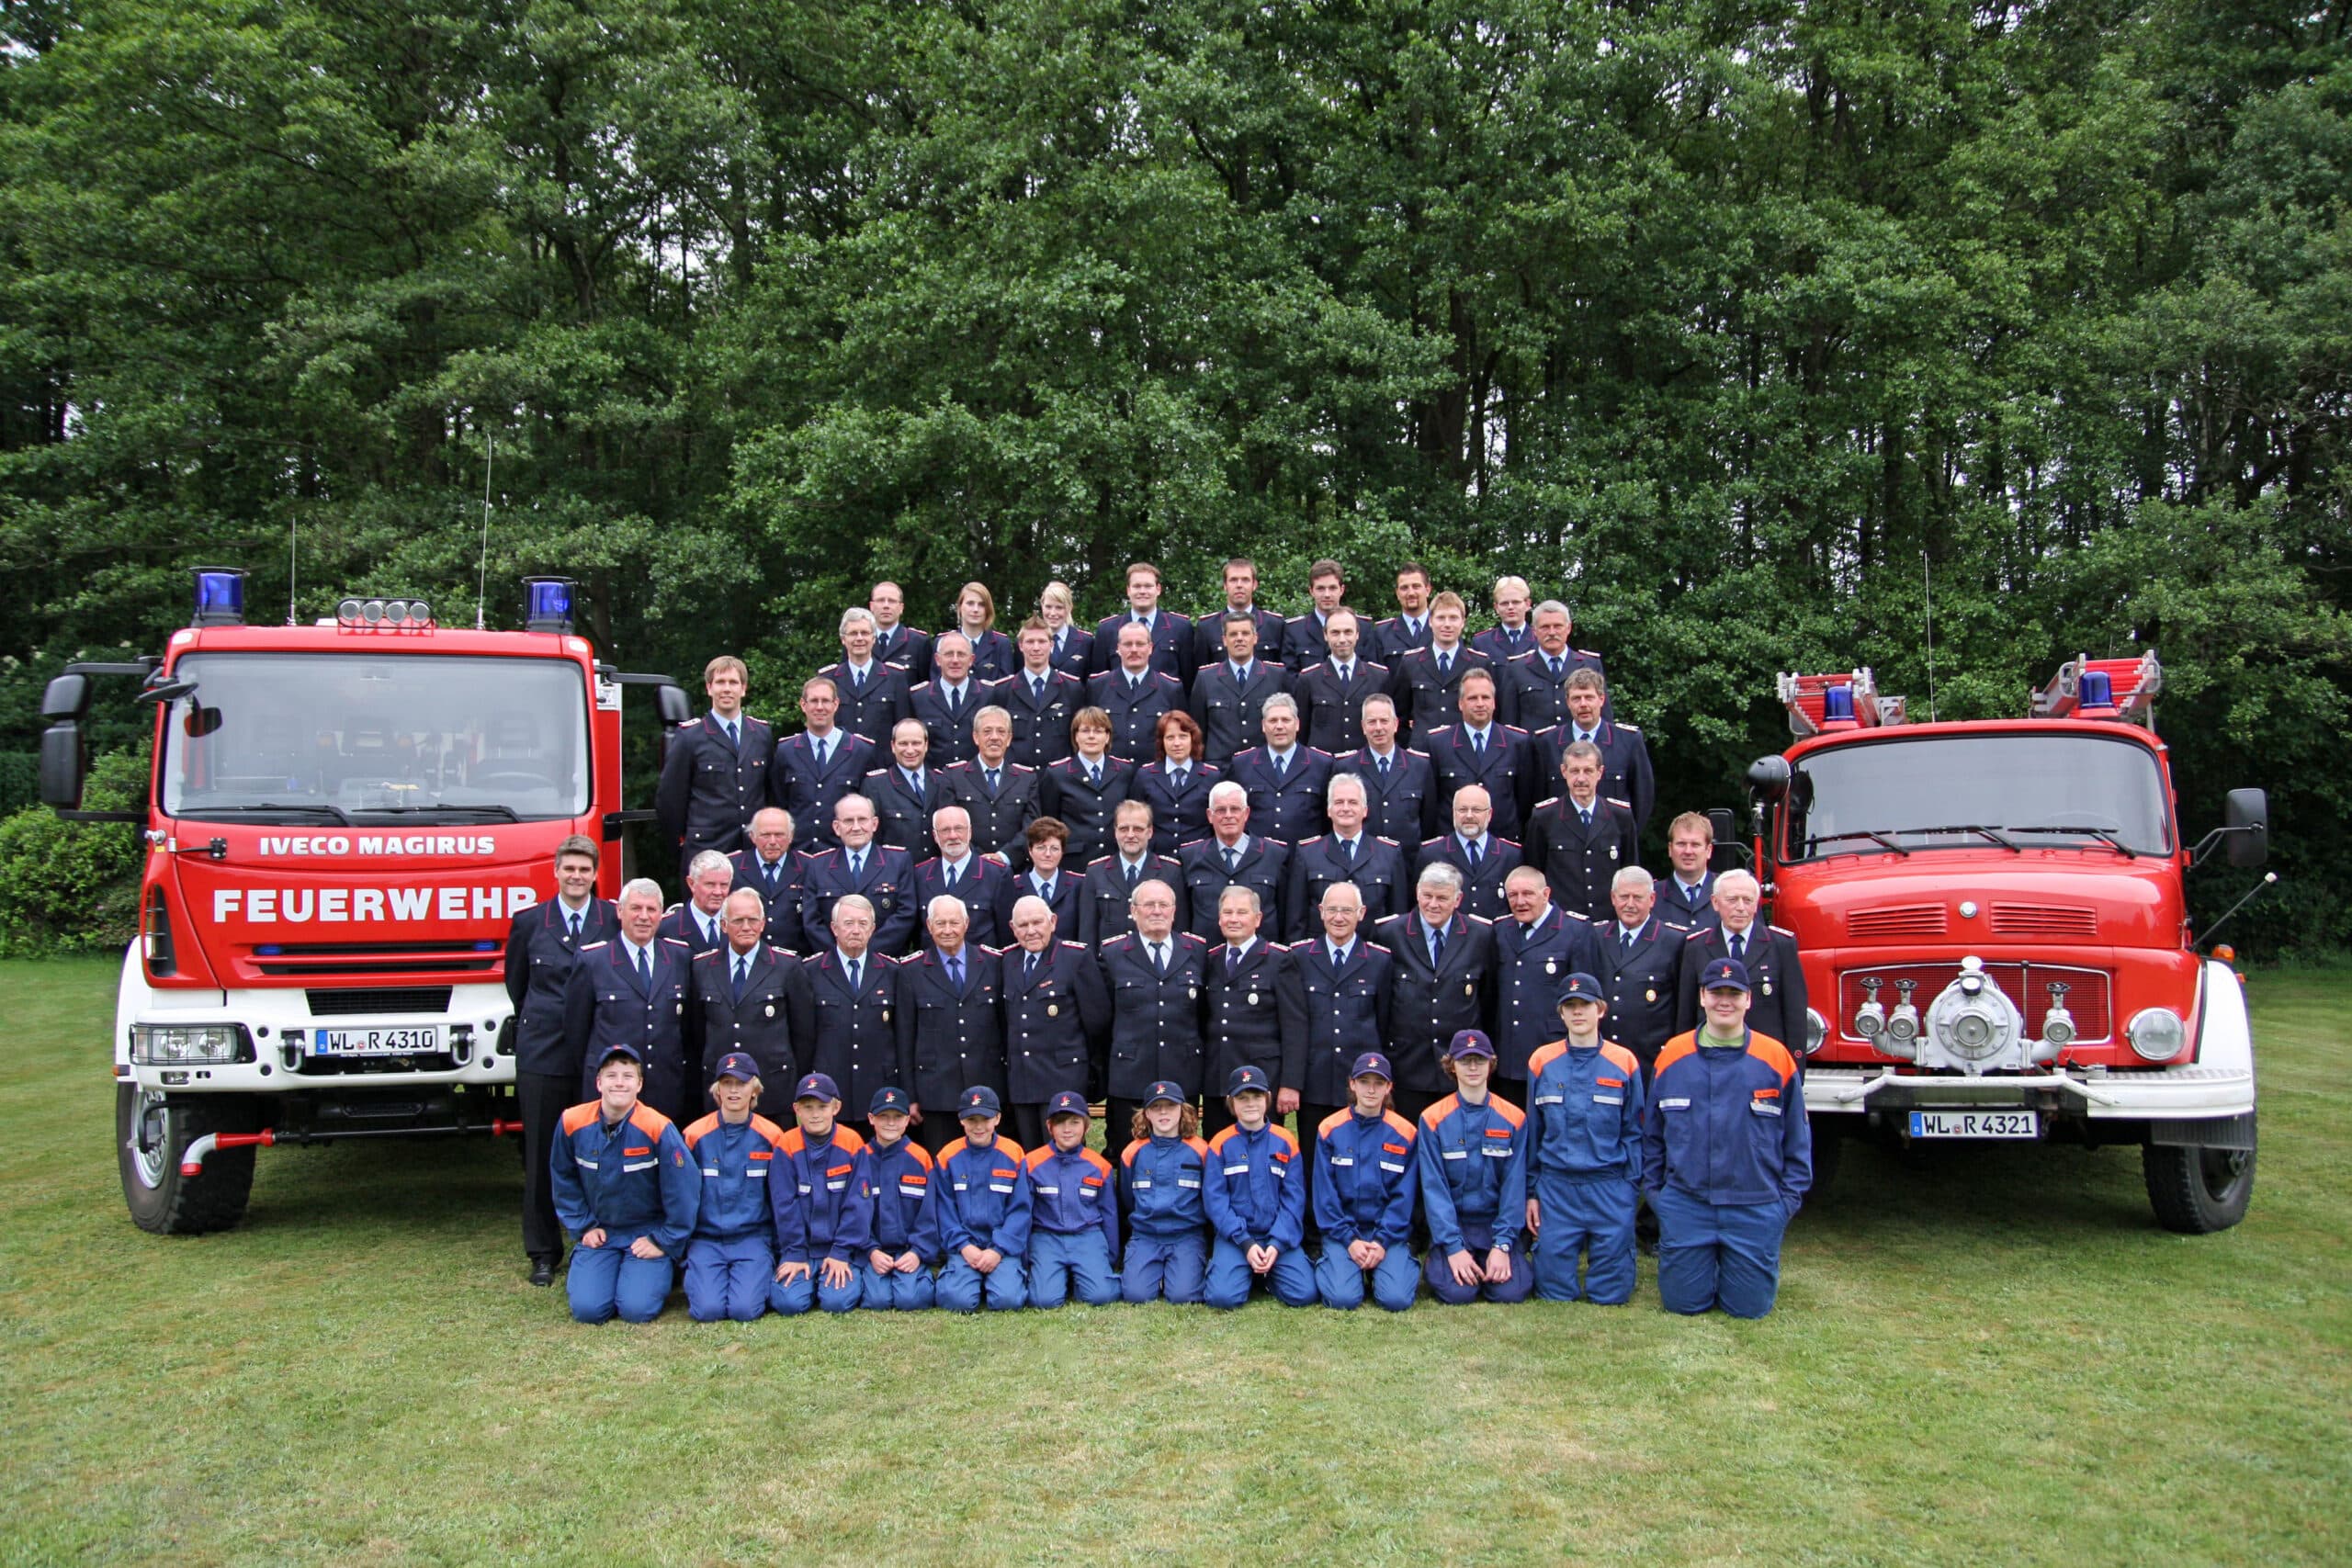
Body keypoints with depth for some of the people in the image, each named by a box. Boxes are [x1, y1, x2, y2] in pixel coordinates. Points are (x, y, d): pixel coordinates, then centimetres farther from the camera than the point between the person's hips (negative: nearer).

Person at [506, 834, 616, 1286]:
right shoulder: (529, 921, 7)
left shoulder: (616, 921, 2)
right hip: (542, 1053, 1)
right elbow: (517, 985, 18)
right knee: (542, 1155, 5)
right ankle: (543, 1253, 15)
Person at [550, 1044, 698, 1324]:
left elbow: (683, 1188, -13)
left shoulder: (657, 1128, -20)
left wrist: (665, 1242, -9)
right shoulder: (573, 1123, -10)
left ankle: (660, 1270, 14)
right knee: (587, 1308, -15)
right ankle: (580, 1272, 19)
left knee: (637, 1309, -19)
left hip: (647, 1234, -2)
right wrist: (583, 1227, 1)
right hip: (599, 1234, 2)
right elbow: (564, 1181, 6)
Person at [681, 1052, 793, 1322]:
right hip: (706, 1238, 0)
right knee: (708, 1309, -21)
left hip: (753, 1237, 0)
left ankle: (765, 1276, 11)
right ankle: (695, 1275, 11)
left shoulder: (771, 1136, 0)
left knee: (745, 1309, -21)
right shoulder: (696, 1135, -1)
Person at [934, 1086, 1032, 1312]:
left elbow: (1019, 1211, -1)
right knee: (958, 1300, -23)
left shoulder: (1013, 1156, -1)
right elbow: (945, 1210, 3)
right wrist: (964, 1246, -9)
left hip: (1004, 1245, -1)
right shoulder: (948, 1158, 1)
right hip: (964, 1247, 1)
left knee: (1007, 1299, -24)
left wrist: (998, 1250, -11)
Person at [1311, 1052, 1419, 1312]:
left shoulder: (1405, 1134, -1)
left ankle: (1408, 1267, 12)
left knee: (1397, 1298, -21)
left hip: (1390, 1233, 1)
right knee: (1343, 1298, -23)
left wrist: (1383, 1241, -12)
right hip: (1342, 1230, 0)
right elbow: (1325, 1195, -2)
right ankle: (1329, 1265, 11)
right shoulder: (1330, 1130, -2)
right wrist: (1349, 1240, -11)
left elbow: (1403, 1198, -1)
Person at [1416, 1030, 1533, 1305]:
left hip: (1496, 1223, 2)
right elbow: (1433, 1187, -8)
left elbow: (1515, 1185, -2)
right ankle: (1435, 1265, 10)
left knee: (1511, 1291, -20)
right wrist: (1453, 1247, -16)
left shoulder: (1513, 1118, -1)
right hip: (1450, 1223, -1)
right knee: (1458, 1291, -23)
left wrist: (1502, 1245, -13)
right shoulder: (1433, 1119, -6)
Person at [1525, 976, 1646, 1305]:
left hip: (1611, 1188, -1)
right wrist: (1531, 1191, 8)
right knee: (1555, 1293, 2)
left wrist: (1633, 1186, -2)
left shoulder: (1624, 1062, 1)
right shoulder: (1542, 1062, 4)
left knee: (1611, 1294, 2)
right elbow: (1532, 1131, 9)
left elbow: (1633, 1132, 6)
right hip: (1556, 1188, 1)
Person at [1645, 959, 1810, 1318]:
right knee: (1682, 1302, 3)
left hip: (1756, 1209, -1)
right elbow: (1652, 1134, 11)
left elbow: (1797, 1138, 6)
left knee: (1749, 1306, 3)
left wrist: (1790, 1196, 1)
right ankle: (1700, 1264, 35)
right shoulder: (1673, 1056, 2)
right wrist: (1653, 1190, 7)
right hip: (1685, 1206, 1)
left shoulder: (1776, 1058, -2)